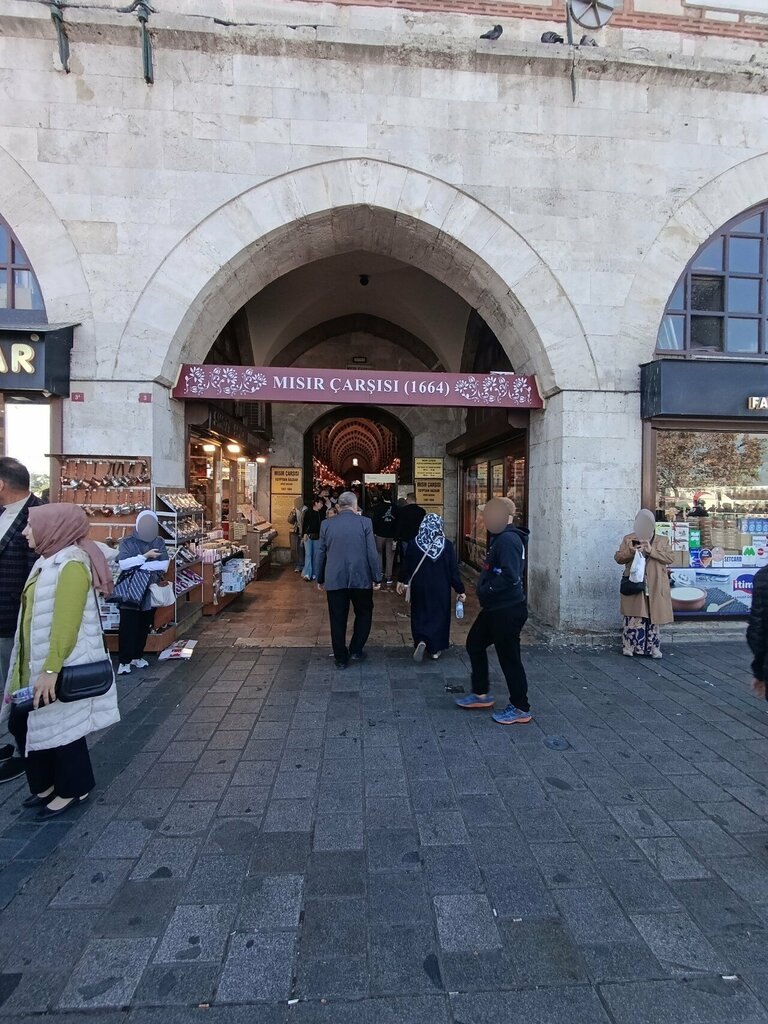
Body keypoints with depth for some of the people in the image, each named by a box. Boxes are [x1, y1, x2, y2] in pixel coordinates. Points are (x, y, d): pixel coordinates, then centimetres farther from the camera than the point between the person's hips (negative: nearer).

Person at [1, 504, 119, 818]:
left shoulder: (71, 564, -20)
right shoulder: (49, 561, 10)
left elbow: (66, 623, -25)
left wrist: (51, 668, -26)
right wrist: (33, 665, 20)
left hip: (60, 666, -9)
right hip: (35, 663, 10)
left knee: (60, 726, 5)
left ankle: (73, 789, 25)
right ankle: (47, 783, 35)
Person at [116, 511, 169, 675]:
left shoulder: (159, 542, 3)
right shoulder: (127, 542, -3)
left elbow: (164, 564, -8)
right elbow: (123, 564, -17)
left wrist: (141, 566, -16)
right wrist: (145, 556, -22)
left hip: (150, 591, 3)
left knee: (144, 626, 12)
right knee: (128, 627, -3)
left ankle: (137, 656, 26)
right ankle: (124, 661, 5)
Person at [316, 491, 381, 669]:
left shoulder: (327, 524, 1)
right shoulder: (364, 522, -5)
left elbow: (321, 553, 6)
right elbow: (372, 553, -7)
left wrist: (320, 579, 16)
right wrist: (377, 578, 1)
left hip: (335, 580, 2)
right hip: (361, 578, -1)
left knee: (338, 620, 10)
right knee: (364, 613, 20)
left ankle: (341, 658, 18)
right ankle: (356, 650, 18)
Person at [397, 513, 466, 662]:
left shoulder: (414, 544, -10)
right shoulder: (447, 545, -12)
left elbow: (406, 565, 0)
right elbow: (454, 570, -9)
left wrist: (402, 581, 17)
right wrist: (460, 590, 0)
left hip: (420, 588, 1)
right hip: (441, 588, 0)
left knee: (420, 615, 16)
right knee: (439, 615, 14)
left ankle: (421, 641, -4)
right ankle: (435, 649, 19)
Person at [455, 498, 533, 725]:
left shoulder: (508, 539, -21)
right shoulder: (501, 538, 11)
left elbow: (510, 576, -30)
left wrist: (486, 590, -18)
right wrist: (485, 589, 4)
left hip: (508, 610, -11)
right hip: (495, 608, 11)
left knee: (509, 657, 2)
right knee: (474, 644, 20)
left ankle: (521, 710, 17)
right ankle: (481, 694, 34)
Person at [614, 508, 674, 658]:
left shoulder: (662, 540, 10)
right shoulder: (628, 539, 10)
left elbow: (669, 558, -2)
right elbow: (618, 558, 6)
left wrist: (651, 550, -14)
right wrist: (630, 551, -13)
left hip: (655, 587, 1)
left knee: (653, 617, 4)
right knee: (634, 616, -4)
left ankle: (653, 647, 13)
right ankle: (629, 647, 3)